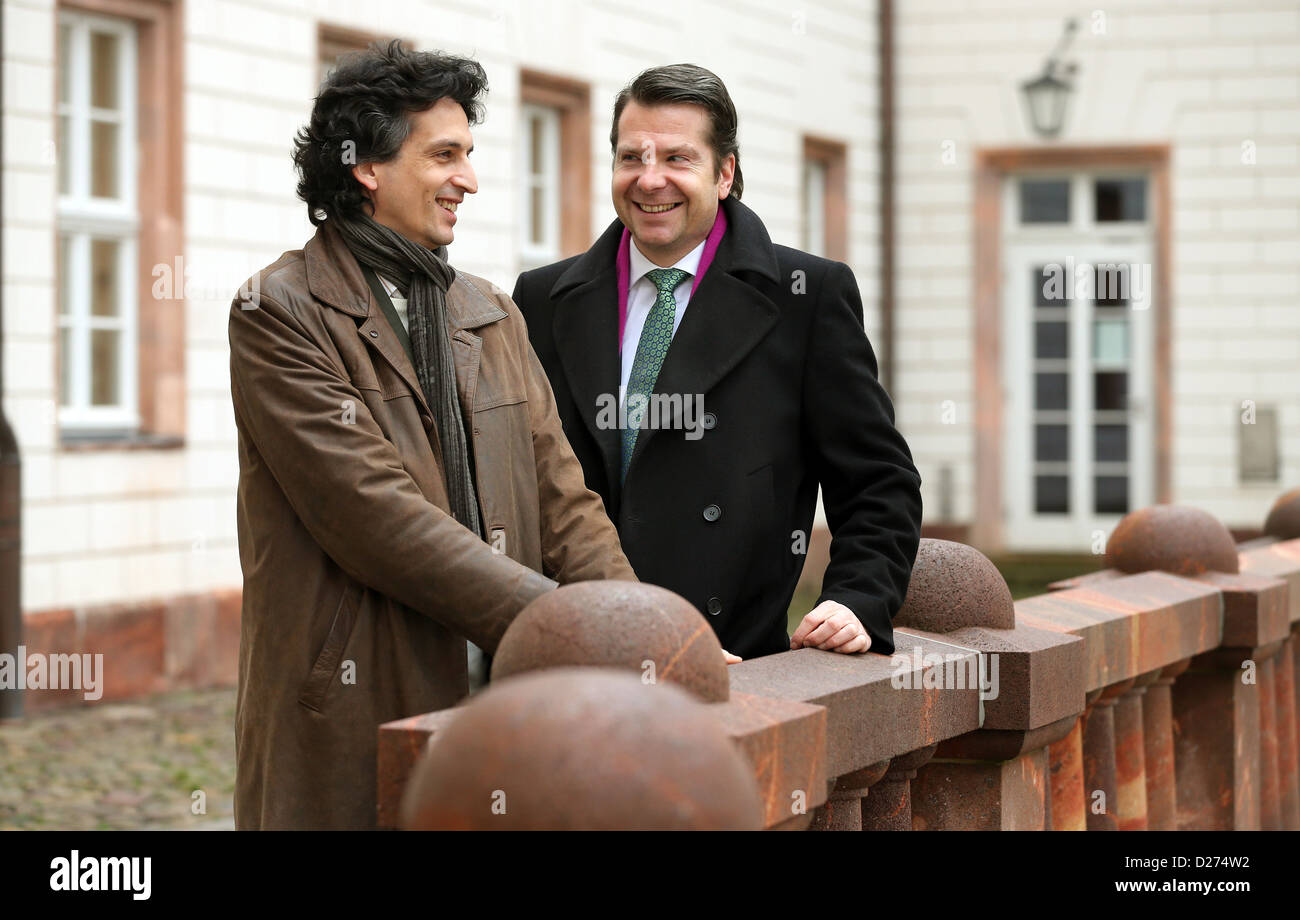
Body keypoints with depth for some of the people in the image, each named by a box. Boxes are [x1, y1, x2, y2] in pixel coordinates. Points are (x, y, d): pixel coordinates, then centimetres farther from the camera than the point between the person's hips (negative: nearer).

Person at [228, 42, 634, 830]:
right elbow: (373, 513, -15)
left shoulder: (493, 315, 17)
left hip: (500, 698, 6)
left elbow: (561, 497, 11)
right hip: (348, 725, -5)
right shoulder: (280, 313, -5)